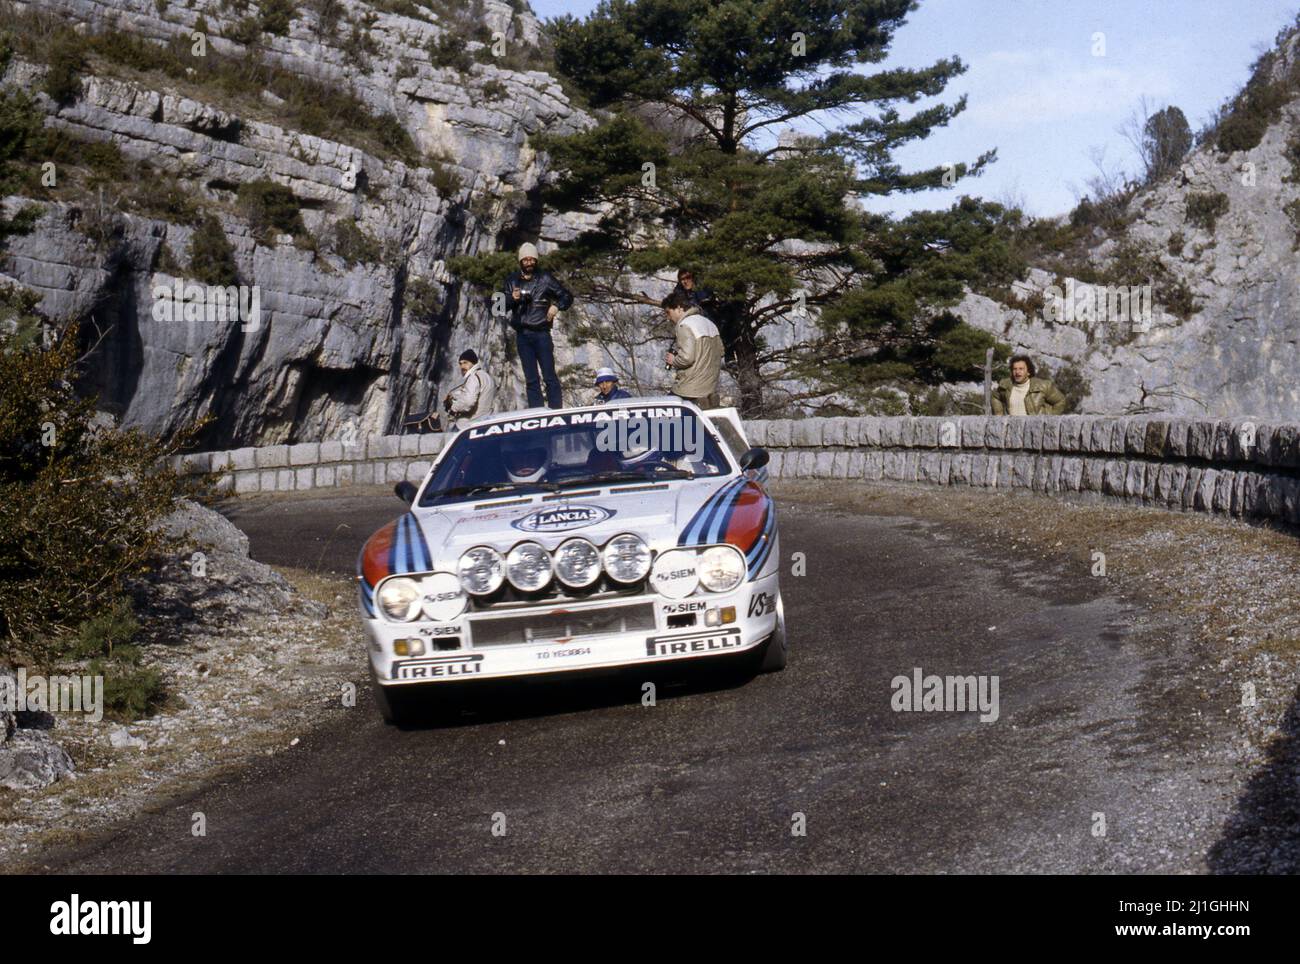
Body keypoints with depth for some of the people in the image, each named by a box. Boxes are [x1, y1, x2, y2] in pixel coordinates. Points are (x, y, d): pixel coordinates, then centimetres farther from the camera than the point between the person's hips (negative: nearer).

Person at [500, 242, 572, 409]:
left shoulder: (545, 279, 5)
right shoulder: (512, 281, 12)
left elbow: (567, 296, 9)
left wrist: (556, 306, -10)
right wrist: (512, 299, -9)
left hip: (541, 333, -3)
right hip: (522, 335, 3)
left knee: (549, 376, -9)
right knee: (531, 379, 3)